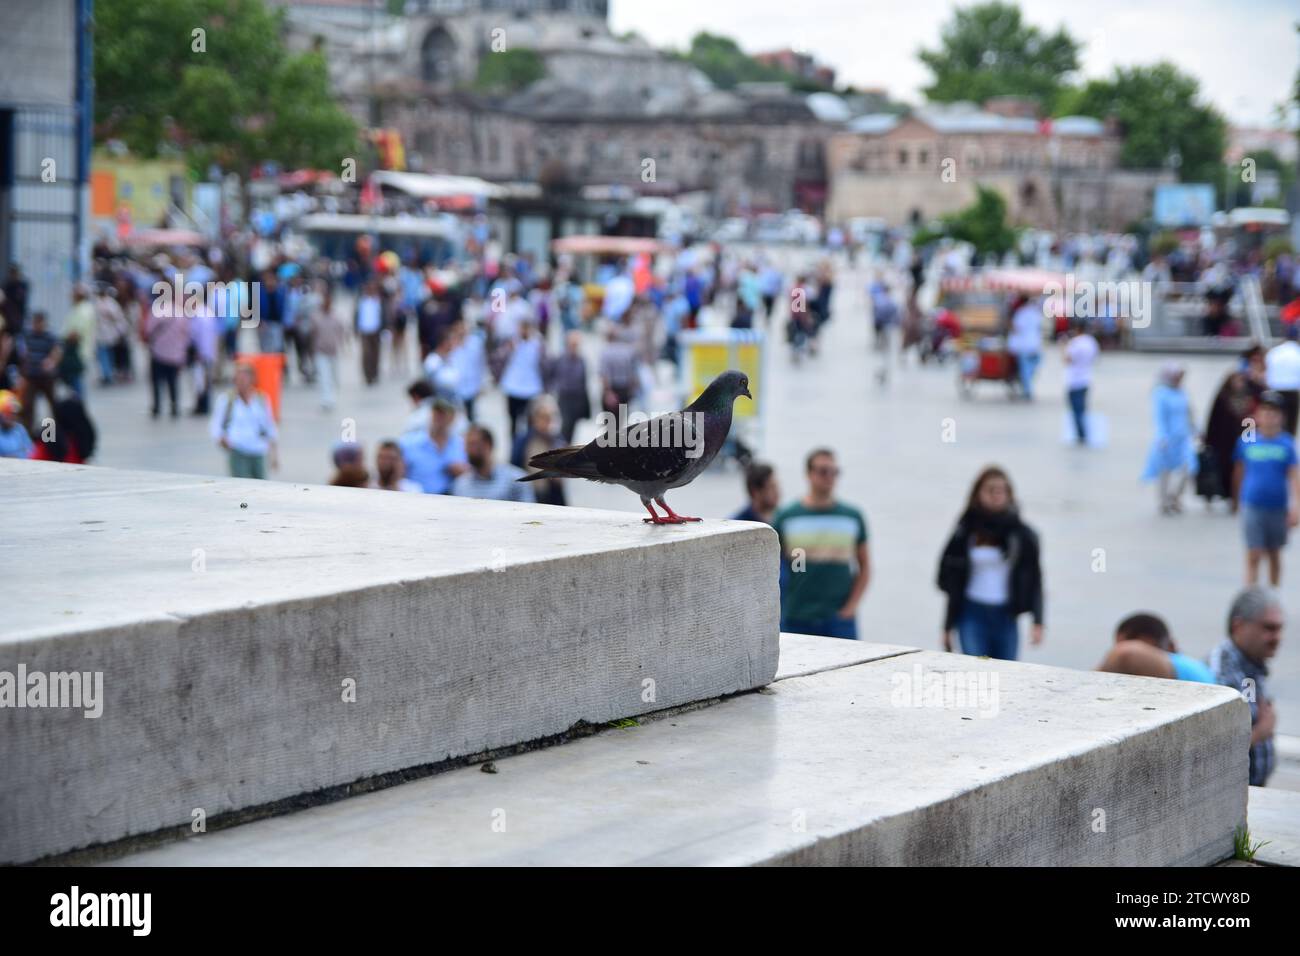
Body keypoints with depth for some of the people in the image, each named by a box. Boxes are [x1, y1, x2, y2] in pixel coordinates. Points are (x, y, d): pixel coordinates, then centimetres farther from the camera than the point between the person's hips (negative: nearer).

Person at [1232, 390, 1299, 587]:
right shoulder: (1247, 441, -3)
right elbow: (1239, 472, 9)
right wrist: (1237, 499, 16)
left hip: (1278, 508, 1)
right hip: (1252, 506, -1)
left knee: (1274, 556, 16)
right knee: (1253, 556, -7)